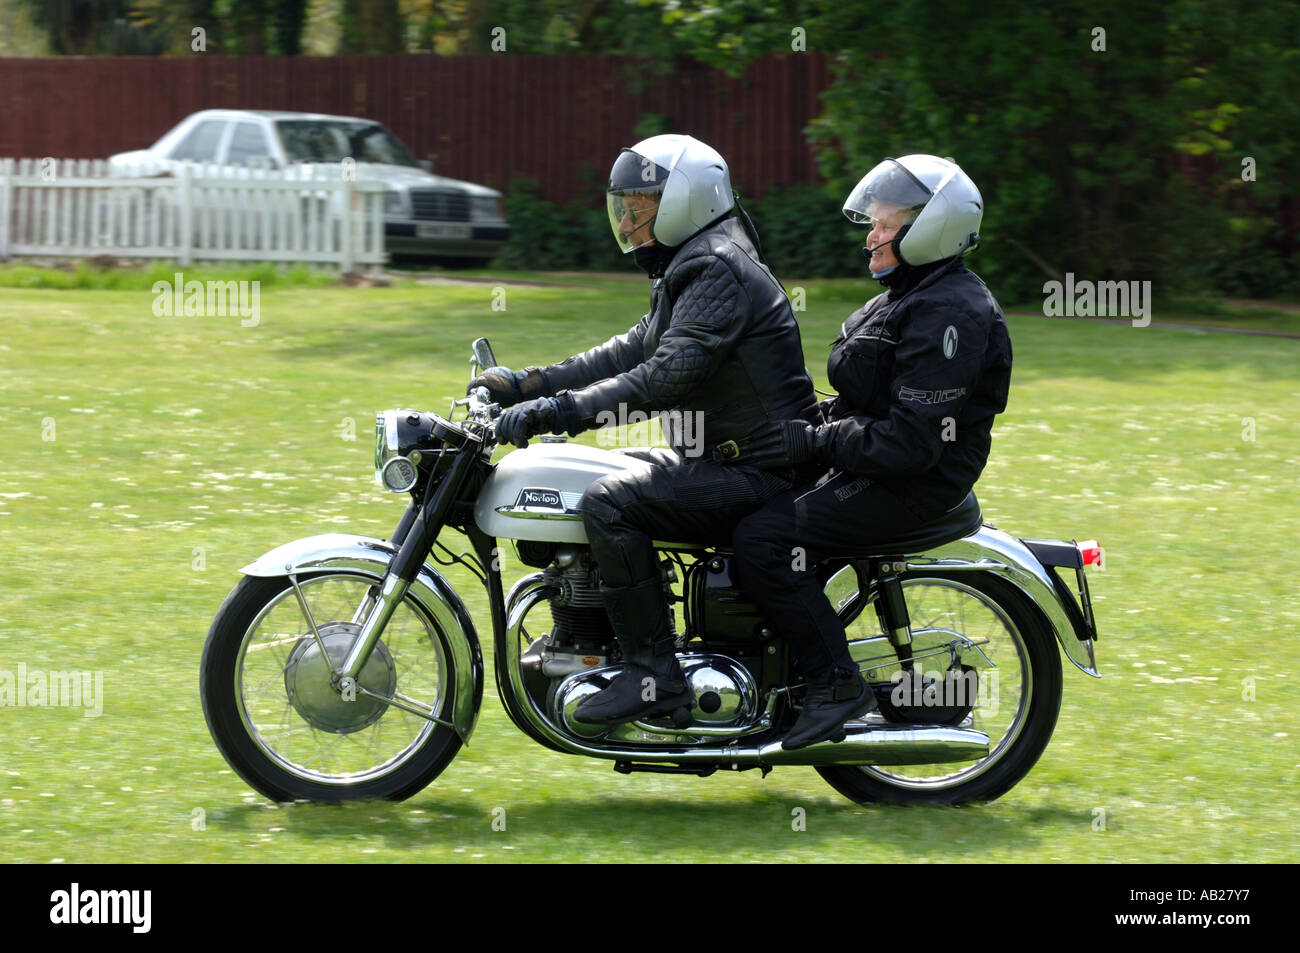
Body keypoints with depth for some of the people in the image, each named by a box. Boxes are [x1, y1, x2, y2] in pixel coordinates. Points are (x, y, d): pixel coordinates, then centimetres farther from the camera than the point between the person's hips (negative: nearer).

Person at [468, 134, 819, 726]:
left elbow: (668, 374, -28)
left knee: (610, 504, -26)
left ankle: (653, 672, -23)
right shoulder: (691, 268, 17)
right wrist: (529, 384, 11)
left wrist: (564, 411, -32)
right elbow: (631, 352, 19)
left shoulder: (720, 270, -17)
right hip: (717, 456, 11)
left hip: (756, 470, -11)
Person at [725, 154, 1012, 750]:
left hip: (914, 483, -11)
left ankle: (837, 684, -19)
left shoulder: (946, 315, -19)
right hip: (867, 469, 11)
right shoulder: (907, 299, 16)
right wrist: (805, 423, 8)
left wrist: (815, 442, -20)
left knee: (763, 539, -23)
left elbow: (912, 440, -25)